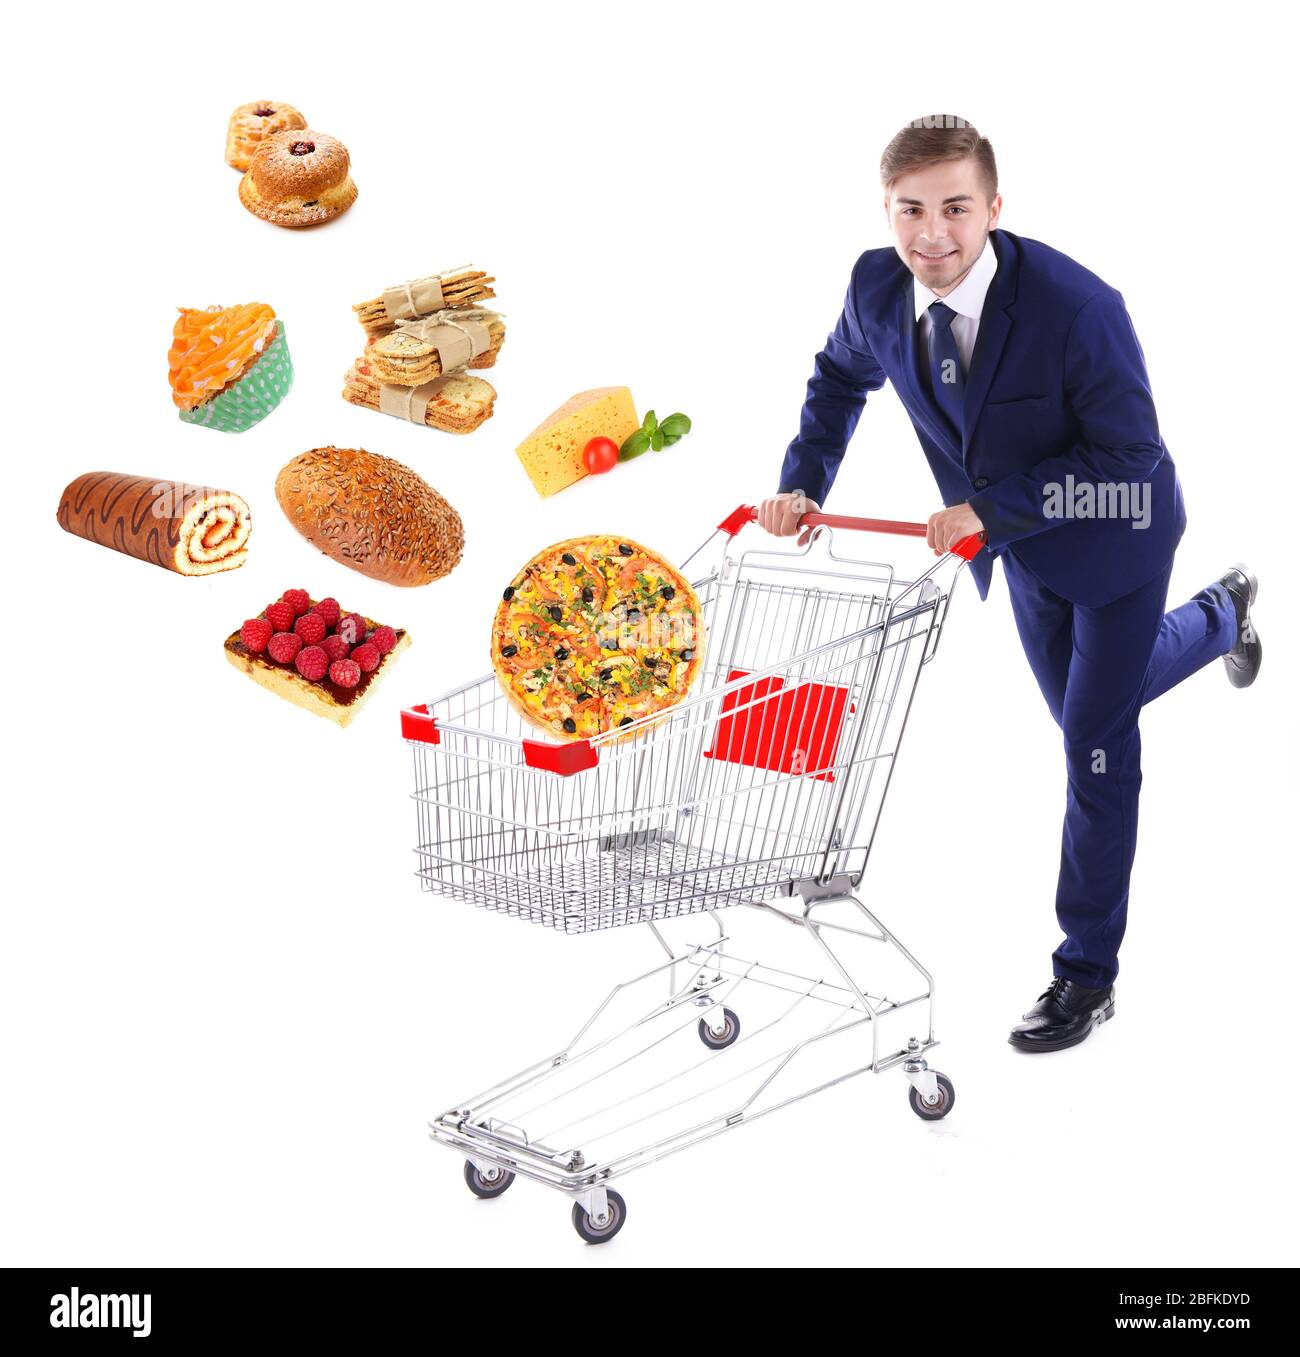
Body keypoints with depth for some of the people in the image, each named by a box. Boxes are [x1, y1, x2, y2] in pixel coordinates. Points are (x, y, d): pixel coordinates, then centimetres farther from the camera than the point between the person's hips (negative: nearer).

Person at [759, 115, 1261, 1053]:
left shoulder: (1077, 306, -36)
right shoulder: (877, 287, -20)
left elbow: (1128, 455, -28)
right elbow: (842, 377, 3)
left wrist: (989, 511, -33)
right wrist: (803, 483, -10)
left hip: (1112, 536, -6)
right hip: (1020, 545, 6)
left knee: (1097, 741, -2)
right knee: (1085, 713, 25)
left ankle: (1088, 971, 15)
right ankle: (1221, 616, 57)